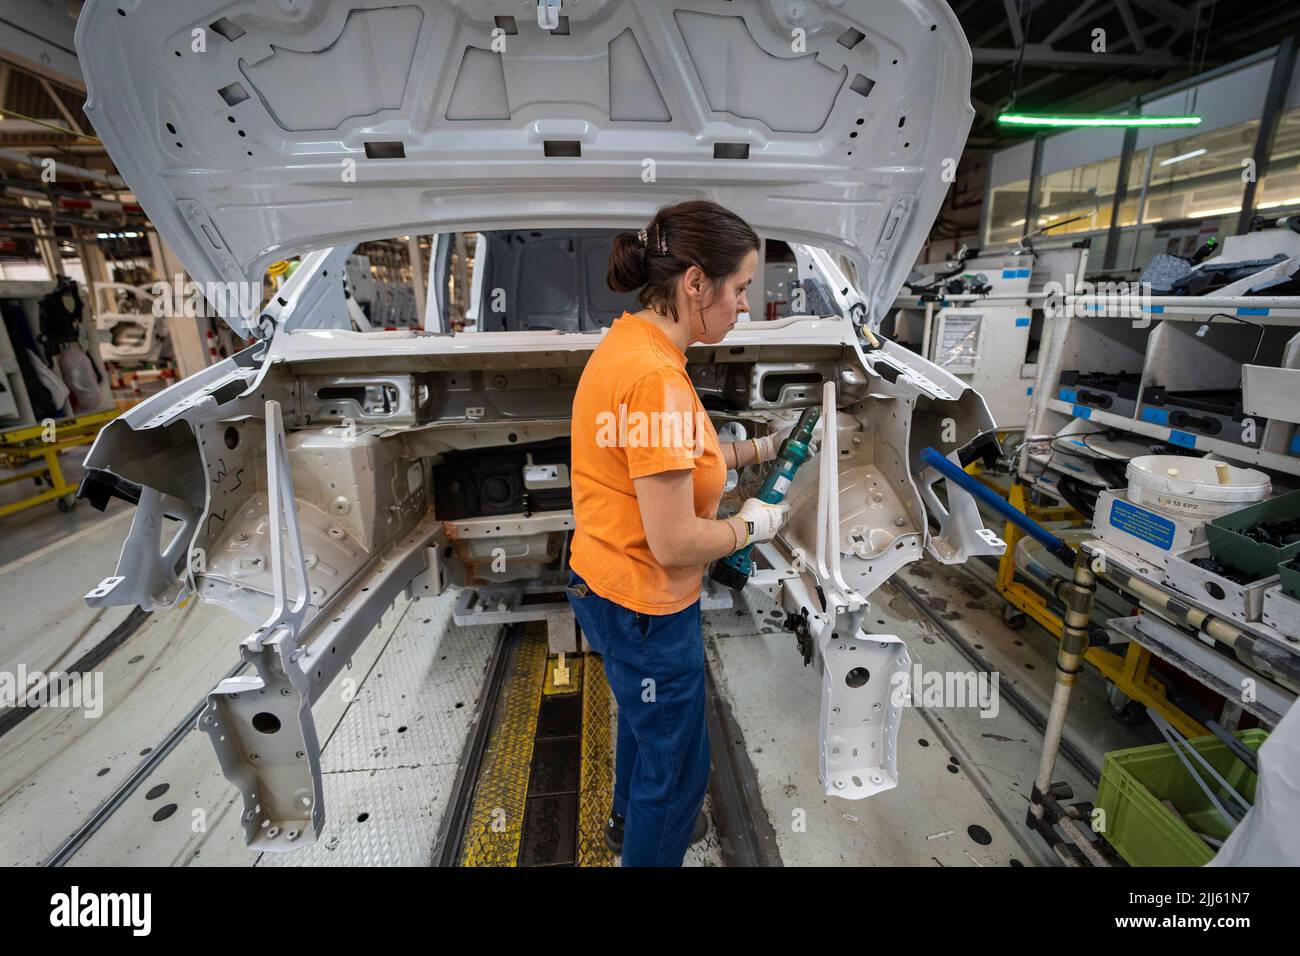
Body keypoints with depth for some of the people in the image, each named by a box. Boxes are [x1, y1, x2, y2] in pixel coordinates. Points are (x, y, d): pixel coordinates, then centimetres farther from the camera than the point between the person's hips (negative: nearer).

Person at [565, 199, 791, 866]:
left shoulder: (627, 342, 0)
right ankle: (649, 851, 46)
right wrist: (754, 525, -11)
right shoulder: (657, 378, -30)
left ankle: (632, 821, 63)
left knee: (645, 714, 34)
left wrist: (757, 449, 9)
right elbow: (675, 543, -29)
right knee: (677, 761, 17)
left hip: (607, 584, 10)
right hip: (644, 605, -10)